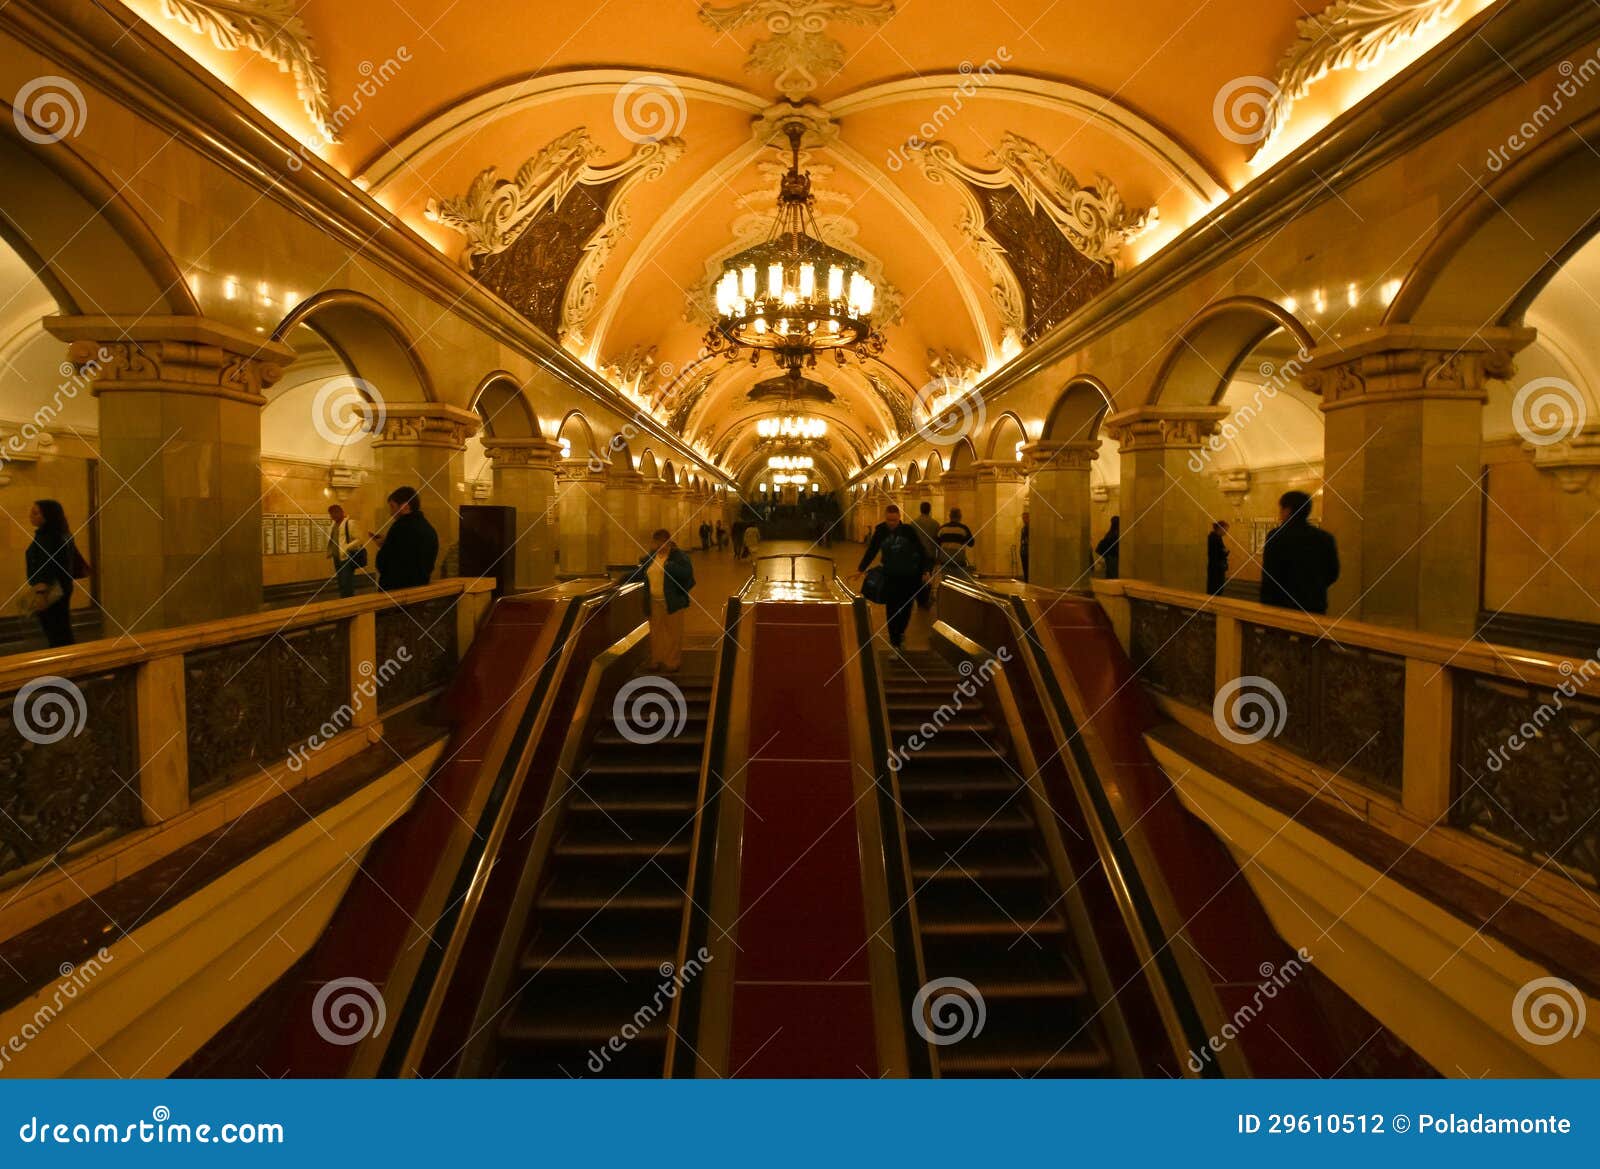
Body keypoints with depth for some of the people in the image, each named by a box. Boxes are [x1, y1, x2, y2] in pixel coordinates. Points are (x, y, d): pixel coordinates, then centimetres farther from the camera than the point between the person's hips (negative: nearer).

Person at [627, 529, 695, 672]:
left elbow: (687, 572, -20)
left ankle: (672, 664, 11)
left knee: (672, 633, 2)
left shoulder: (678, 556, -6)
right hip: (654, 602, 6)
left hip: (672, 602, -6)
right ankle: (656, 661, 23)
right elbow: (640, 573, 19)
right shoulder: (651, 555, 11)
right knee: (656, 632, 12)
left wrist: (669, 565, -27)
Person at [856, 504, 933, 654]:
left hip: (910, 576, 0)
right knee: (891, 610, -4)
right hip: (890, 576, 0)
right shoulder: (880, 531, -2)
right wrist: (861, 569, 0)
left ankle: (900, 631, 38)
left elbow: (922, 550, -3)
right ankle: (895, 643, 1)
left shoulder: (909, 530, -6)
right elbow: (871, 551, 5)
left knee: (906, 608, 10)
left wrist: (926, 570, -10)